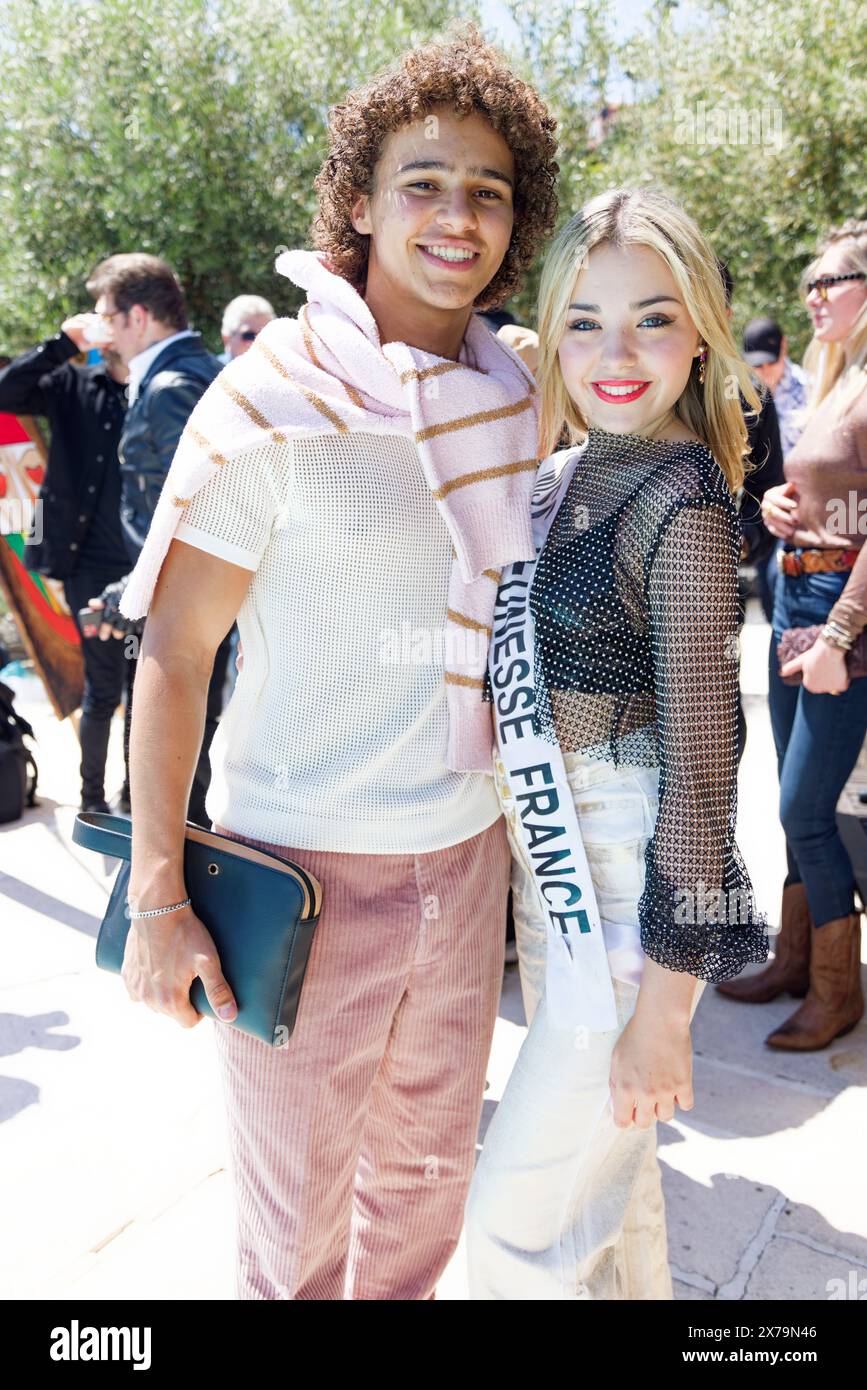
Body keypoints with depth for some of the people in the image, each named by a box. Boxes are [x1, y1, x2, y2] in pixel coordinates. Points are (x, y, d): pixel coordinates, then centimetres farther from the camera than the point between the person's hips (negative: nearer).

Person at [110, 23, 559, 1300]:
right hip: (307, 866, -5)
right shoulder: (277, 396, -12)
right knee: (297, 1216, 14)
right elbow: (173, 654, -11)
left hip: (465, 854, 5)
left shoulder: (518, 400, 4)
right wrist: (158, 898, -13)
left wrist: (521, 828, 13)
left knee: (428, 1166, 24)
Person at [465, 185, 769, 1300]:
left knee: (519, 1224, 4)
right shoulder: (561, 473, 6)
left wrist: (666, 1000, -16)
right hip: (553, 872, 8)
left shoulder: (682, 503, -19)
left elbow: (701, 756, -19)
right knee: (602, 1164, 26)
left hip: (632, 892, -8)